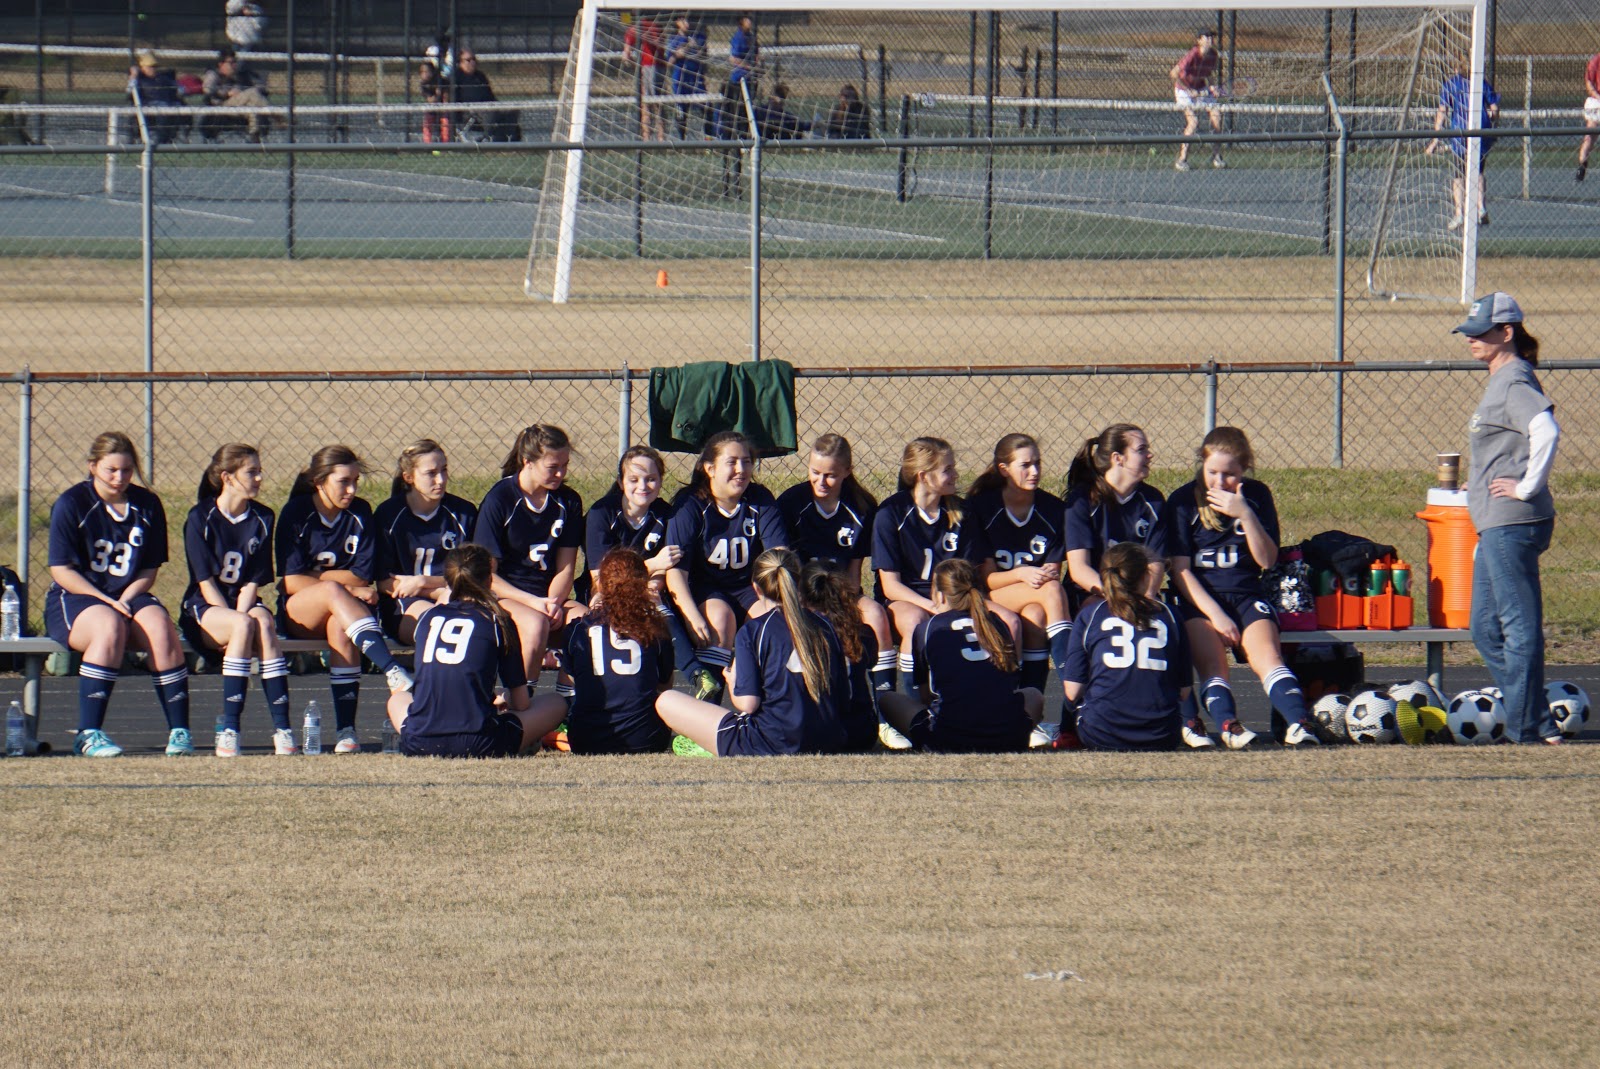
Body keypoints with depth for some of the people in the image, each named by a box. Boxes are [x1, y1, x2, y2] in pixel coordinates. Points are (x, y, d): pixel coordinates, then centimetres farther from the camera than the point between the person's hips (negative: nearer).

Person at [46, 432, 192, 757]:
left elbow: (149, 569, 11)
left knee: (160, 626, -29)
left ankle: (179, 731, -27)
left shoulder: (147, 505, 7)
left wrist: (126, 598, -10)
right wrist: (106, 601, -17)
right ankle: (88, 733, -36)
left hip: (129, 597, 3)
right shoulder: (71, 504, -3)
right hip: (73, 598, -3)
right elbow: (61, 570, -6)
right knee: (110, 626, -36)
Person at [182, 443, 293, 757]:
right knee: (245, 626, -35)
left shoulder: (262, 519, 6)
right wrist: (233, 620, -19)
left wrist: (240, 617, -15)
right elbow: (206, 581, -9)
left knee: (263, 622, -33)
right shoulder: (201, 518, -5)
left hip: (244, 604, 3)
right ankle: (229, 729, -37)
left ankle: (282, 728, -39)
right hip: (204, 608, -3)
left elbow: (253, 581, 1)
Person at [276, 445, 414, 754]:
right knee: (333, 592, -36)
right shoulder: (297, 513, -3)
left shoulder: (359, 514, 4)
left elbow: (363, 576, -1)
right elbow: (290, 581, -10)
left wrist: (314, 577, -9)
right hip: (298, 612, -2)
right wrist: (348, 590, -16)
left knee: (340, 626, -36)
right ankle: (392, 671, -53)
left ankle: (347, 730, -43)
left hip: (342, 611, 2)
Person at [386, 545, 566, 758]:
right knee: (556, 705, 16)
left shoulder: (428, 618, 15)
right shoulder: (497, 621, 5)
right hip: (478, 745, -3)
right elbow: (521, 703, 8)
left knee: (397, 699, 38)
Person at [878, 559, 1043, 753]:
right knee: (1033, 695, 38)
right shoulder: (996, 623, 16)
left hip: (949, 740, -3)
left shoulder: (927, 628, 8)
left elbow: (925, 696, 13)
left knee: (887, 700, 24)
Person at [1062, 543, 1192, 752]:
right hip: (1162, 738, 2)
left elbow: (1072, 692, 2)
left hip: (1101, 735, -2)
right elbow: (1183, 691, 8)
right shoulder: (1167, 614, 7)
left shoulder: (1089, 615, 4)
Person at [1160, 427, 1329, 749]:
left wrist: (1246, 516, -13)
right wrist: (1215, 613, -15)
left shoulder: (1257, 495, 8)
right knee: (1212, 665, -29)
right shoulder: (1183, 501, 2)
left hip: (1247, 595, 1)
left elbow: (1267, 560, 2)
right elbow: (1180, 569, -3)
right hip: (1199, 600, -1)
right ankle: (1228, 725, -50)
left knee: (1268, 656, -27)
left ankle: (1299, 723, -46)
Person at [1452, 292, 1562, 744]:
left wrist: (1527, 488, -22)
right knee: (1486, 629, 12)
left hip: (1513, 521, -11)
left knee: (1519, 625, -6)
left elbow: (1546, 431, -30)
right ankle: (1539, 721, 14)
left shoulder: (1515, 382, -13)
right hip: (1497, 524, 11)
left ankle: (1525, 728, -3)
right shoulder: (1499, 382, 18)